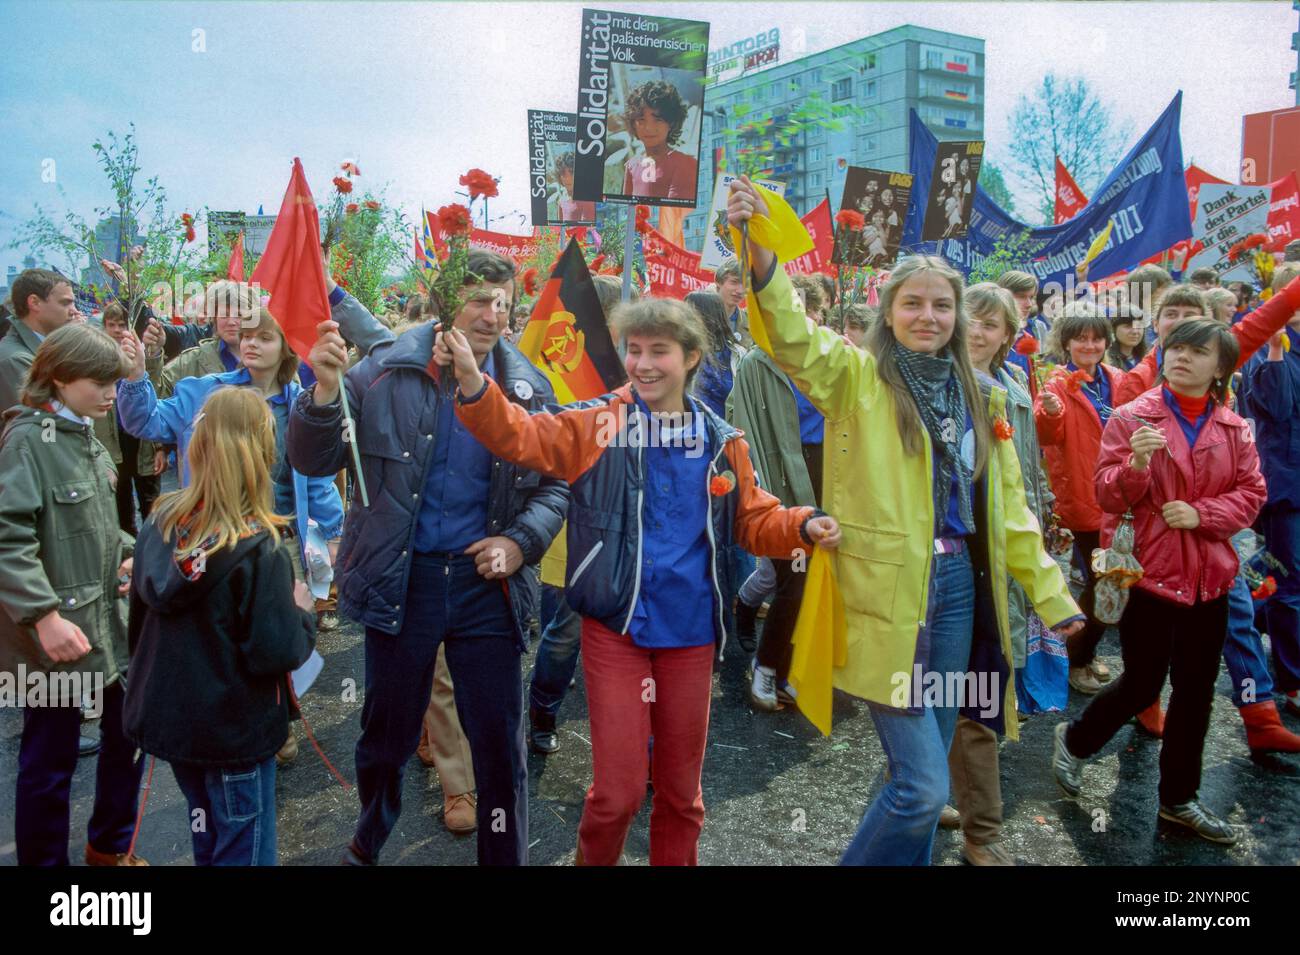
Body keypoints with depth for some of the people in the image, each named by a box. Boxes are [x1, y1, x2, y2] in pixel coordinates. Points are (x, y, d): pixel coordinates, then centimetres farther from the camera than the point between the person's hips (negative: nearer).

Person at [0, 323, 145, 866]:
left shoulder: (82, 434, 10)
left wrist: (128, 554, 3)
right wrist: (43, 614, -28)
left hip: (107, 618, 8)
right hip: (58, 630, -8)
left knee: (129, 730, 17)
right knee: (50, 760, 6)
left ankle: (111, 845, 37)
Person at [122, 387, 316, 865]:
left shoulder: (160, 523, -5)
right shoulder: (257, 550, -25)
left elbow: (140, 619, 6)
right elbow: (279, 652, -24)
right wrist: (304, 612, -5)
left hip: (165, 714, 7)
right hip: (234, 730, -6)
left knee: (208, 841, 26)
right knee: (243, 850, 11)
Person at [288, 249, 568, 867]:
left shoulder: (527, 389, -1)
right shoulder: (385, 373, -6)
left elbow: (556, 485, 7)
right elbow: (313, 462, -6)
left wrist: (520, 541, -11)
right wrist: (325, 390, -24)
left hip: (487, 581, 1)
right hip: (400, 579, 0)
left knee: (499, 741, 7)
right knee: (386, 733, 18)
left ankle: (504, 857, 30)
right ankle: (368, 844, 46)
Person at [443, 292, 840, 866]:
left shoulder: (721, 442, 2)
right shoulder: (596, 426, -6)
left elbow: (755, 521, 8)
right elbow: (518, 436, -17)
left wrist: (801, 526, -11)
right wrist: (472, 383, -33)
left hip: (690, 634, 3)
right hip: (616, 629, -2)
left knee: (681, 787, 17)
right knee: (618, 790, 3)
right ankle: (594, 860, 32)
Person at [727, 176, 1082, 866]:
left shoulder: (980, 398, 11)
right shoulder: (857, 377, -4)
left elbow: (1008, 507, 16)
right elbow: (793, 338, -23)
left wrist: (1051, 594, 14)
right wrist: (759, 248, -40)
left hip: (958, 585, 5)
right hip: (885, 594, -5)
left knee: (923, 773, 17)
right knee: (923, 785, -5)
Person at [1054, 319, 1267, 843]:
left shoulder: (1234, 428, 5)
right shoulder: (1131, 417, -7)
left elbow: (1251, 493, 3)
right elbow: (1108, 496, -12)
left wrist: (1201, 513, -14)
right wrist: (1136, 464, -31)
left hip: (1208, 575, 5)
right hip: (1148, 570, -4)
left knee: (1196, 690, 12)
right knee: (1142, 684, 2)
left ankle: (1179, 797, 28)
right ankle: (1073, 739, 30)